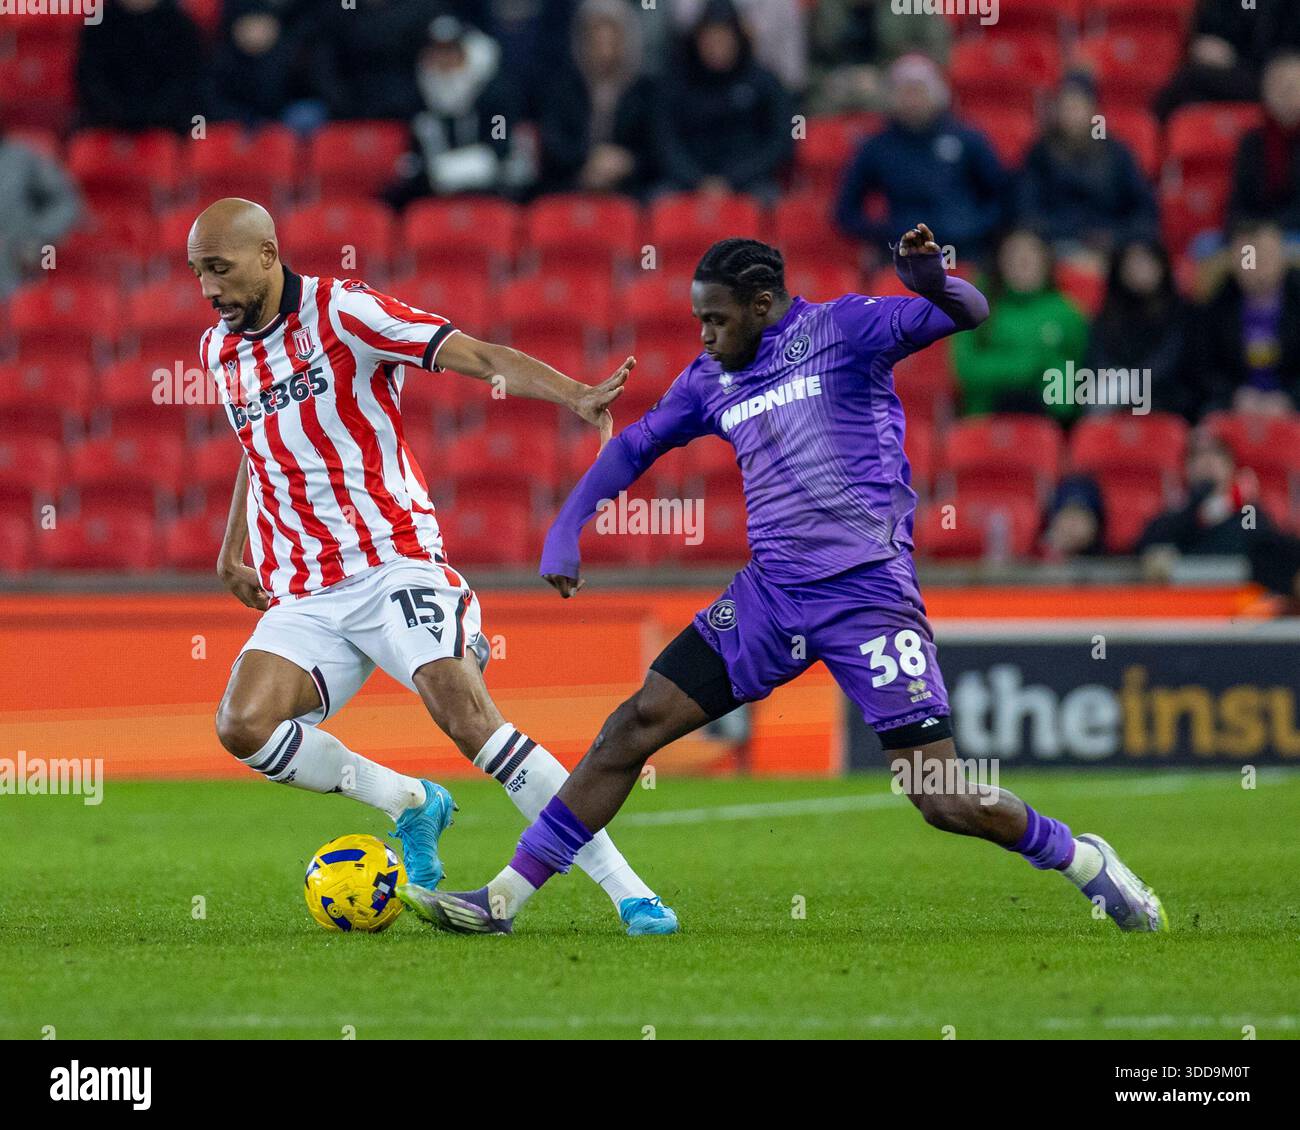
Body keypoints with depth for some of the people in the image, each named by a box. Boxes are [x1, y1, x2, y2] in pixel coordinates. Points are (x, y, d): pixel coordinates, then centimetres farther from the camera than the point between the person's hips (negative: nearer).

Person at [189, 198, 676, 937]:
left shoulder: (341, 311, -7)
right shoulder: (220, 351, 13)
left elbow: (480, 356, -16)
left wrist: (574, 396, -31)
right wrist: (234, 548, 30)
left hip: (394, 563, -6)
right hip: (302, 595, 6)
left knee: (464, 710, -24)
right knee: (244, 726, -20)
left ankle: (626, 889, -19)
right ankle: (412, 804, 4)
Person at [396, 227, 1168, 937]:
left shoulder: (840, 330, -3)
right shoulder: (713, 381, 14)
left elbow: (967, 314, -13)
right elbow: (636, 444, 26)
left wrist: (930, 279, -36)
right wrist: (567, 529, 15)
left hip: (870, 595, -6)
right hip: (772, 594, 6)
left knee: (948, 803, -10)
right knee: (636, 725, -1)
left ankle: (1084, 862, 16)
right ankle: (504, 898, 3)